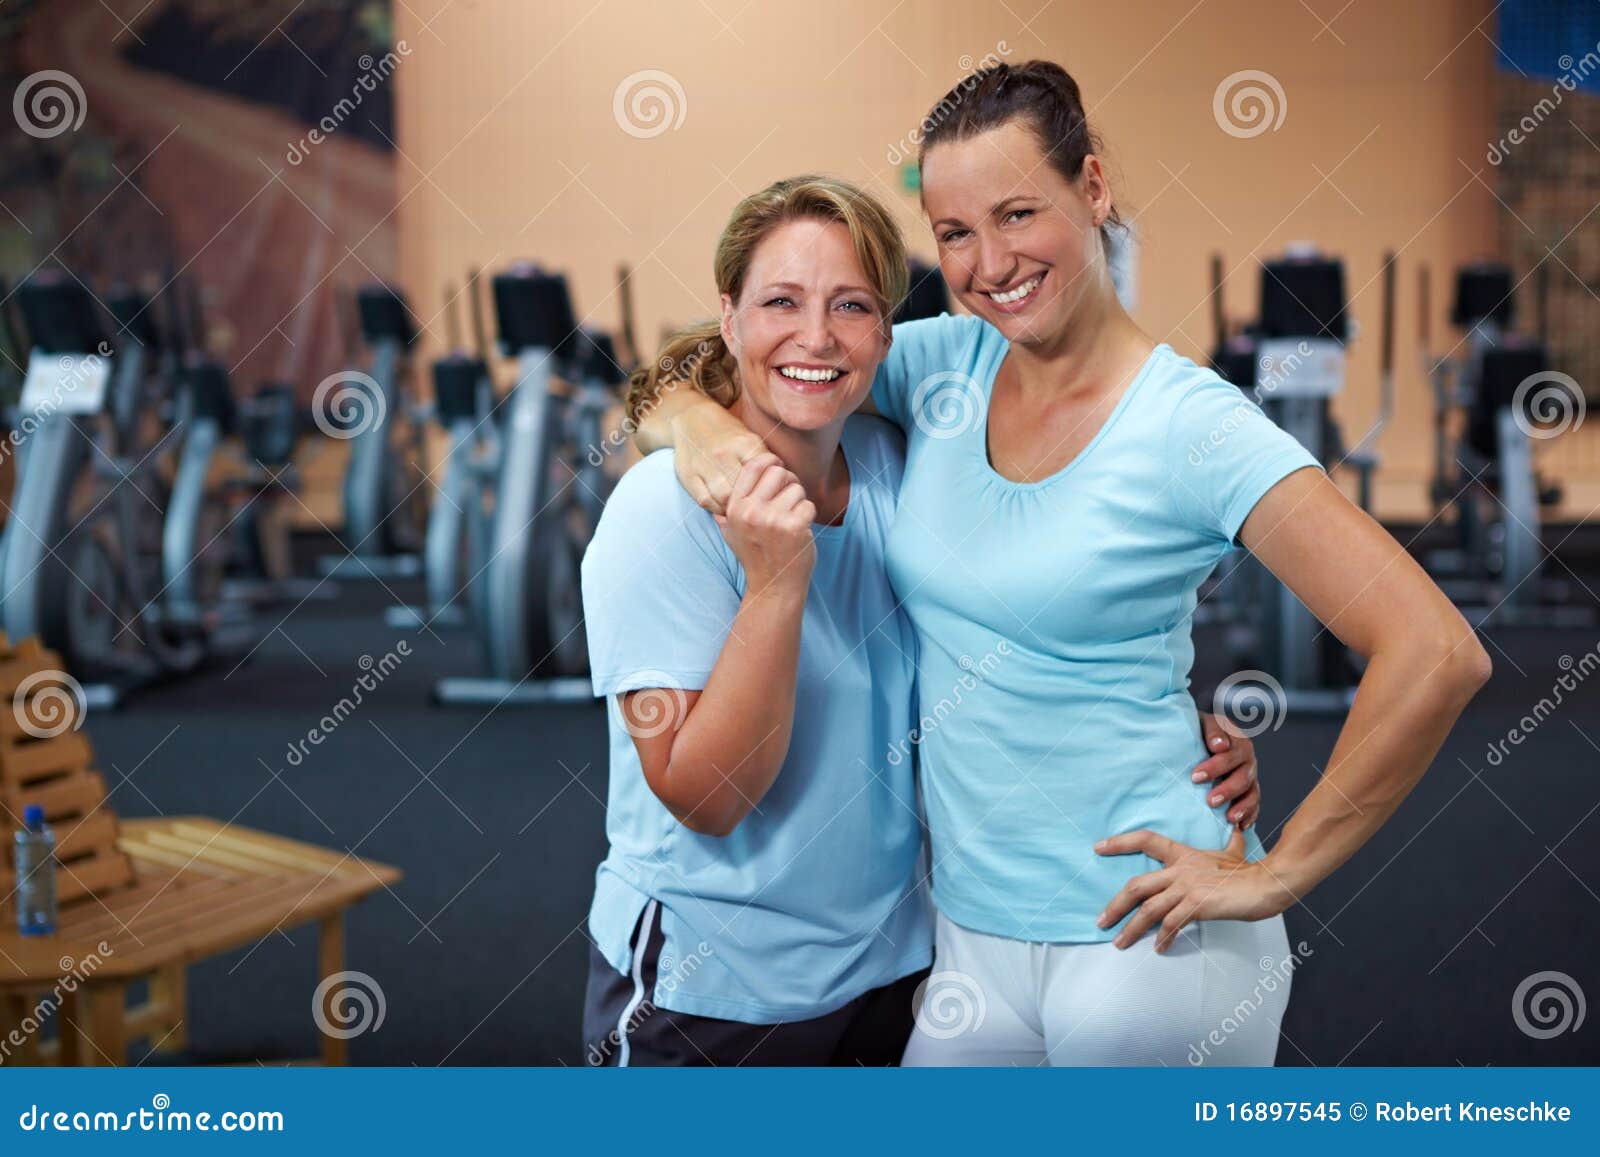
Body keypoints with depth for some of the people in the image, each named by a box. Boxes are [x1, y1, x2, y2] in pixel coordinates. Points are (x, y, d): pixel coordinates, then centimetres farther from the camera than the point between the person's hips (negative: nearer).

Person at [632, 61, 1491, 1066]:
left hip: (1142, 938, -4)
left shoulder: (1190, 425, -14)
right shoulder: (942, 364, 0)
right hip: (972, 932, 5)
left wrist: (1277, 875, -15)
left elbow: (1438, 654, -20)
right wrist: (700, 421, -16)